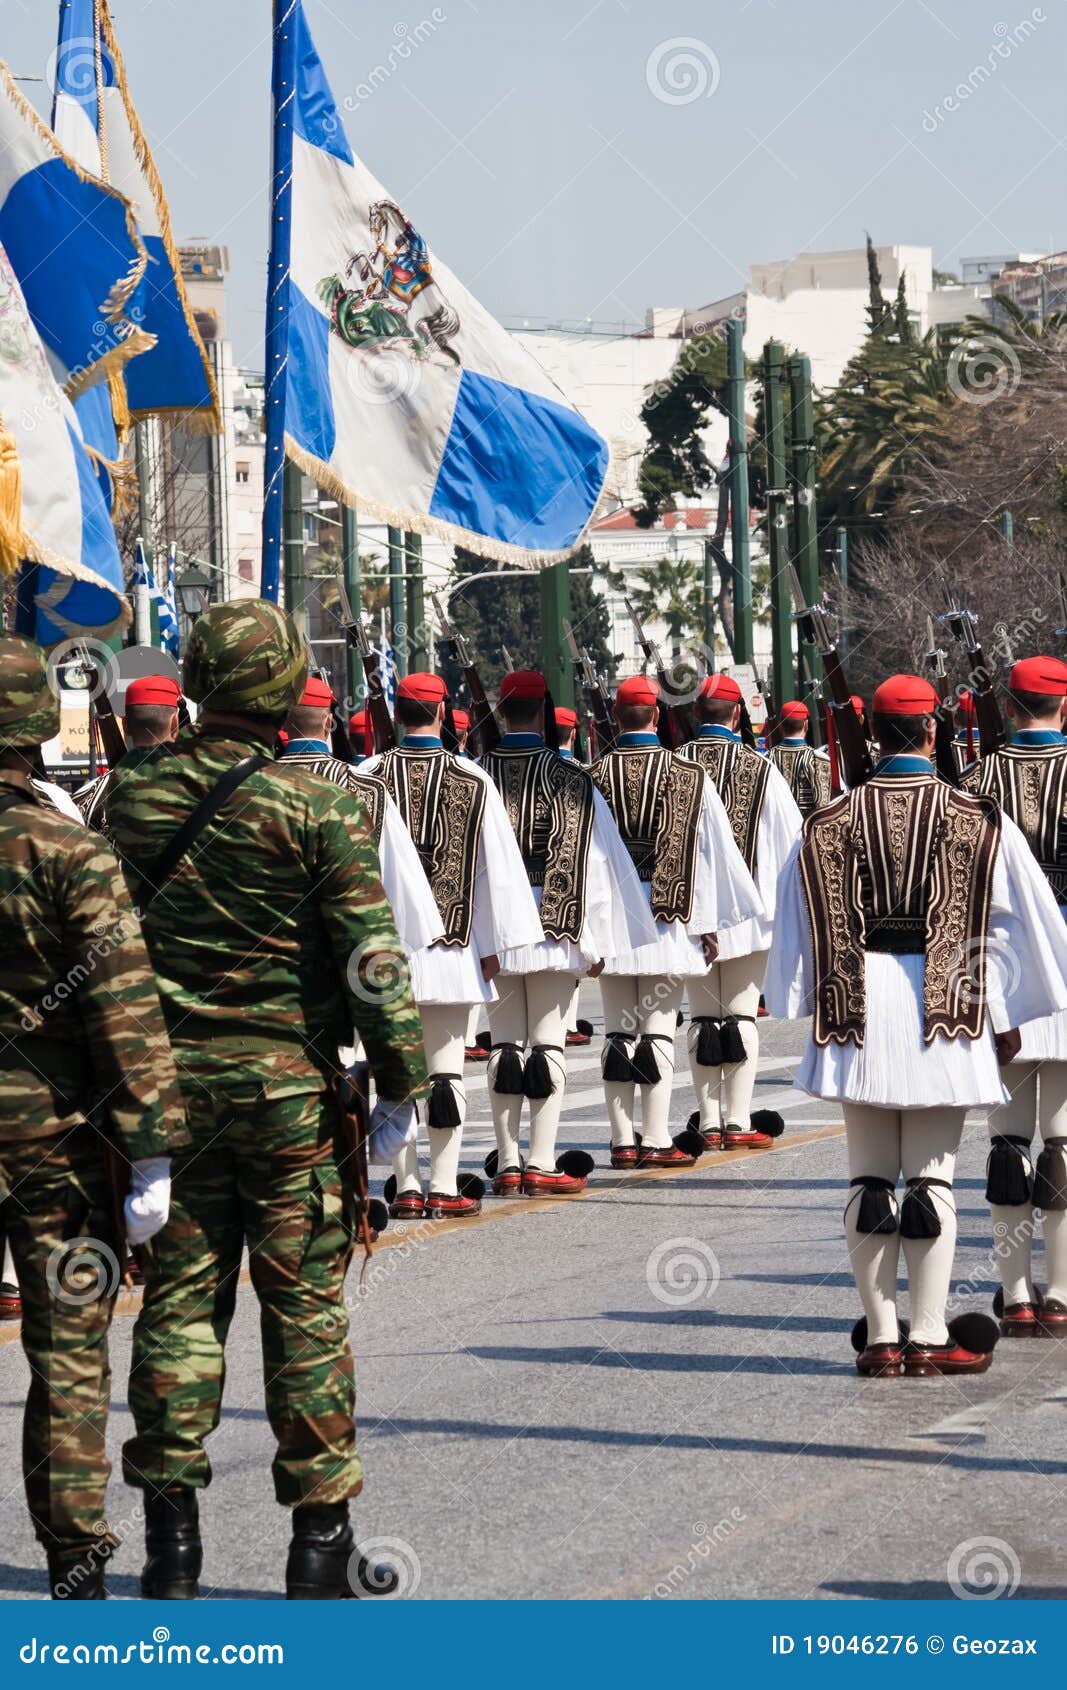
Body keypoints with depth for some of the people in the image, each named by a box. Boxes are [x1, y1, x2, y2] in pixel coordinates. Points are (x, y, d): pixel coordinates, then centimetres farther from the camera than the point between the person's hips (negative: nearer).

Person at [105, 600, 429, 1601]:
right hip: (287, 1081, -3)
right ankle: (321, 1536, 6)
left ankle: (170, 1535, 10)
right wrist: (400, 1084, -4)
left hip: (168, 1074, 4)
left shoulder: (132, 795, 1)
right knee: (304, 1304, 3)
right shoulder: (313, 807, -11)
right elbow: (372, 958, -11)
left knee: (178, 1295, 8)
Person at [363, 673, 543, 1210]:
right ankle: (444, 1187, 2)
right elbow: (497, 865, -1)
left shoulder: (368, 777, -2)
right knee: (446, 1068, 4)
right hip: (453, 944, 0)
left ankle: (406, 1187, 4)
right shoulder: (471, 780, -2)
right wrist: (495, 944, 4)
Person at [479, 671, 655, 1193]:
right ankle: (542, 1164, -1)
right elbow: (596, 860, -5)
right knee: (548, 1043, 2)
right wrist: (597, 940, 0)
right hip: (554, 928, -2)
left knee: (504, 1045, 9)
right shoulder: (569, 778, -6)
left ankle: (508, 1163, 10)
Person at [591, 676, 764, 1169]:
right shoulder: (689, 776, -3)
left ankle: (623, 1141, 8)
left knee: (618, 1033, 8)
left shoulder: (594, 776, -1)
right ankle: (655, 1140, 0)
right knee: (658, 1031, 2)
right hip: (667, 919, -1)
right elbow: (711, 851, 0)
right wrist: (707, 922, 7)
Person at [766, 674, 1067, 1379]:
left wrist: (817, 1005, 17)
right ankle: (929, 1339, 1)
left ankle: (881, 1336, 9)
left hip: (857, 1009, 2)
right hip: (946, 1013, -2)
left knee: (870, 1178, 8)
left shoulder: (830, 823, 2)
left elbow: (800, 926, 7)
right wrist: (1006, 1017, 9)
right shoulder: (979, 821, -3)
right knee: (932, 1176, 2)